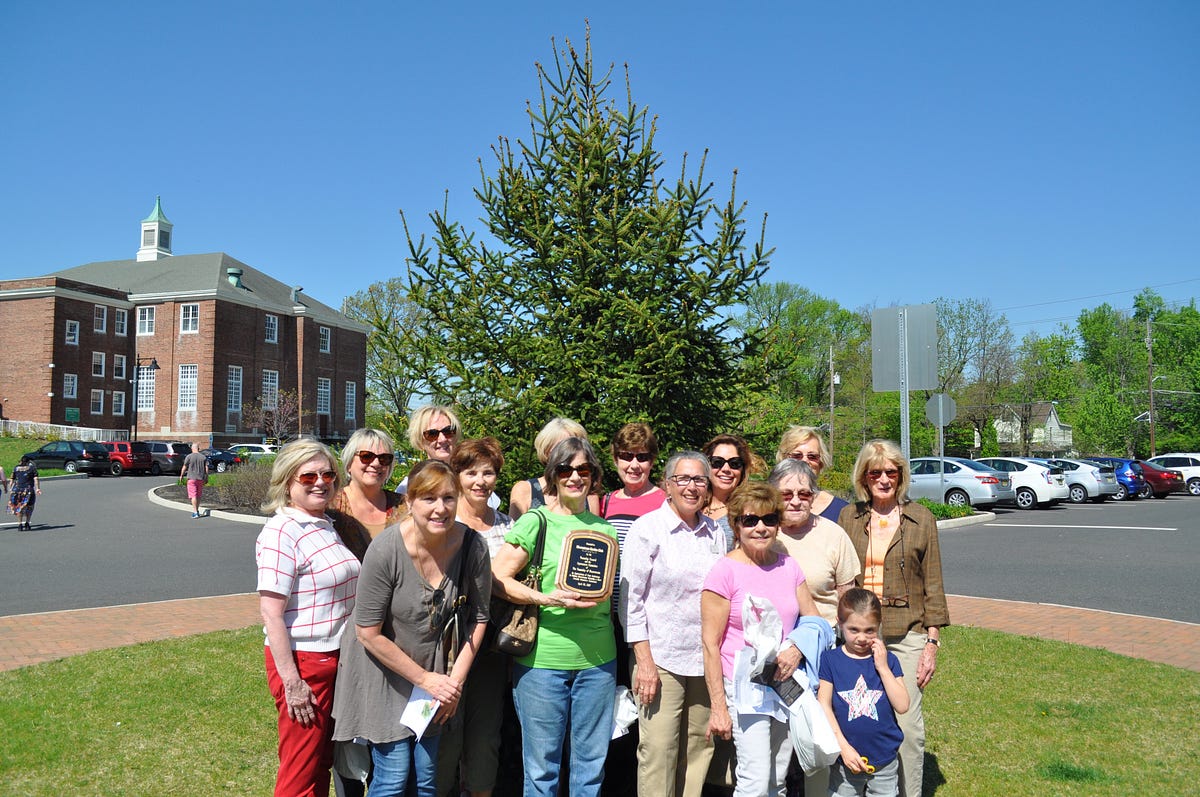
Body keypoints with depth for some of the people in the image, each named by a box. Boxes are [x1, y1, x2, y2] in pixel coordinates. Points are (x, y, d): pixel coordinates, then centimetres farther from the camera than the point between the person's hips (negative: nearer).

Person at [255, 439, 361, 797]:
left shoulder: (326, 526, 9)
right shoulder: (281, 532, -16)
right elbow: (271, 613, -19)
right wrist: (291, 681, -21)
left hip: (337, 660, 8)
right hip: (304, 663, -8)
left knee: (323, 764, 19)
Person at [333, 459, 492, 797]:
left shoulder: (473, 547, -15)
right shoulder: (385, 550, -25)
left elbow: (478, 617, -2)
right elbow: (369, 633, -18)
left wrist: (455, 680, -7)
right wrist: (424, 679, -14)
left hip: (436, 674, 4)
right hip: (385, 673, -3)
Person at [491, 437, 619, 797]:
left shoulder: (605, 529, 10)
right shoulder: (536, 522, -3)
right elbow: (497, 578, -8)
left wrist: (595, 598, 1)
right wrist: (547, 599, -18)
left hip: (598, 659, 4)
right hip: (542, 658, -3)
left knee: (592, 764, 13)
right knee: (542, 766, 8)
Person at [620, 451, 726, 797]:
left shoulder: (715, 532, 9)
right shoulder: (647, 528, -5)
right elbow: (631, 598, -6)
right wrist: (644, 661, -11)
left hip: (707, 659, 5)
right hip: (662, 657, -5)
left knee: (699, 749, 10)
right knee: (658, 752, -3)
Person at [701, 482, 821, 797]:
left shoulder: (788, 565, 5)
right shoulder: (725, 570, -11)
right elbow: (711, 644, -11)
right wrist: (718, 707, -12)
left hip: (787, 682, 6)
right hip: (745, 685, -5)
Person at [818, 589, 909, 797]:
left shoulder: (888, 660, 0)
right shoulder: (830, 660, -5)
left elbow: (902, 706, -8)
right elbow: (824, 706, -7)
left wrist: (883, 668, -14)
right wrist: (844, 747, -12)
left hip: (885, 761, 1)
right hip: (845, 759, -1)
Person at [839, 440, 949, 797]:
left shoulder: (921, 519, 1)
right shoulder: (849, 517, 5)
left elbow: (933, 584, 2)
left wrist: (932, 642, -1)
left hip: (907, 634, -1)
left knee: (908, 724, 2)